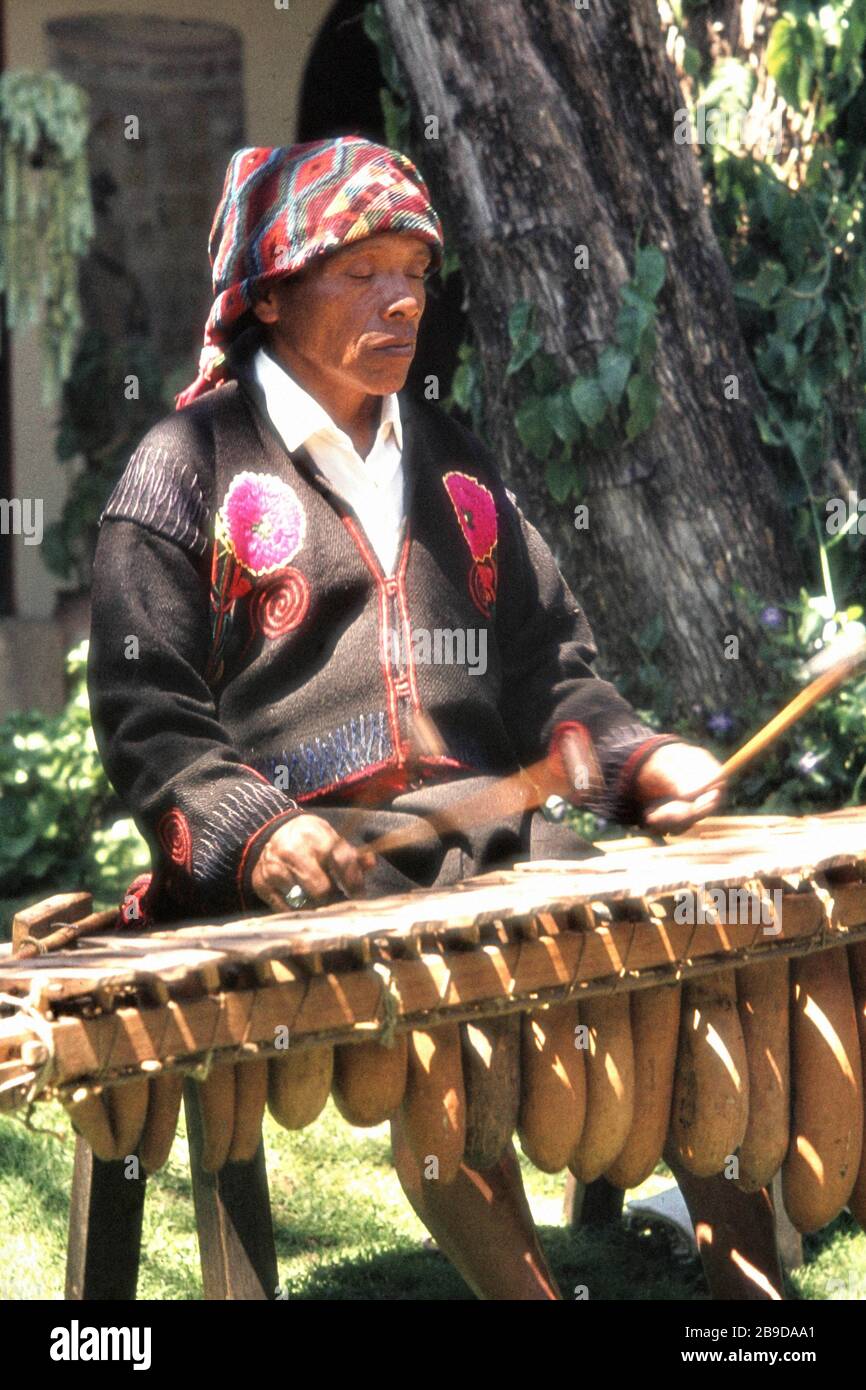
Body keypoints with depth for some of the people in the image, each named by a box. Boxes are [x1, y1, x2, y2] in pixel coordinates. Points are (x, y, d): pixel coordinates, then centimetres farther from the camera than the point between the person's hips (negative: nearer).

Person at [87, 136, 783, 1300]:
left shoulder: (456, 464, 23)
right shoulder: (188, 469, 5)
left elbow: (550, 660, 24)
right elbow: (146, 714, -1)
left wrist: (641, 761, 5)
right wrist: (256, 830, -18)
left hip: (495, 839, 5)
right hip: (307, 868, -5)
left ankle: (752, 1288, -6)